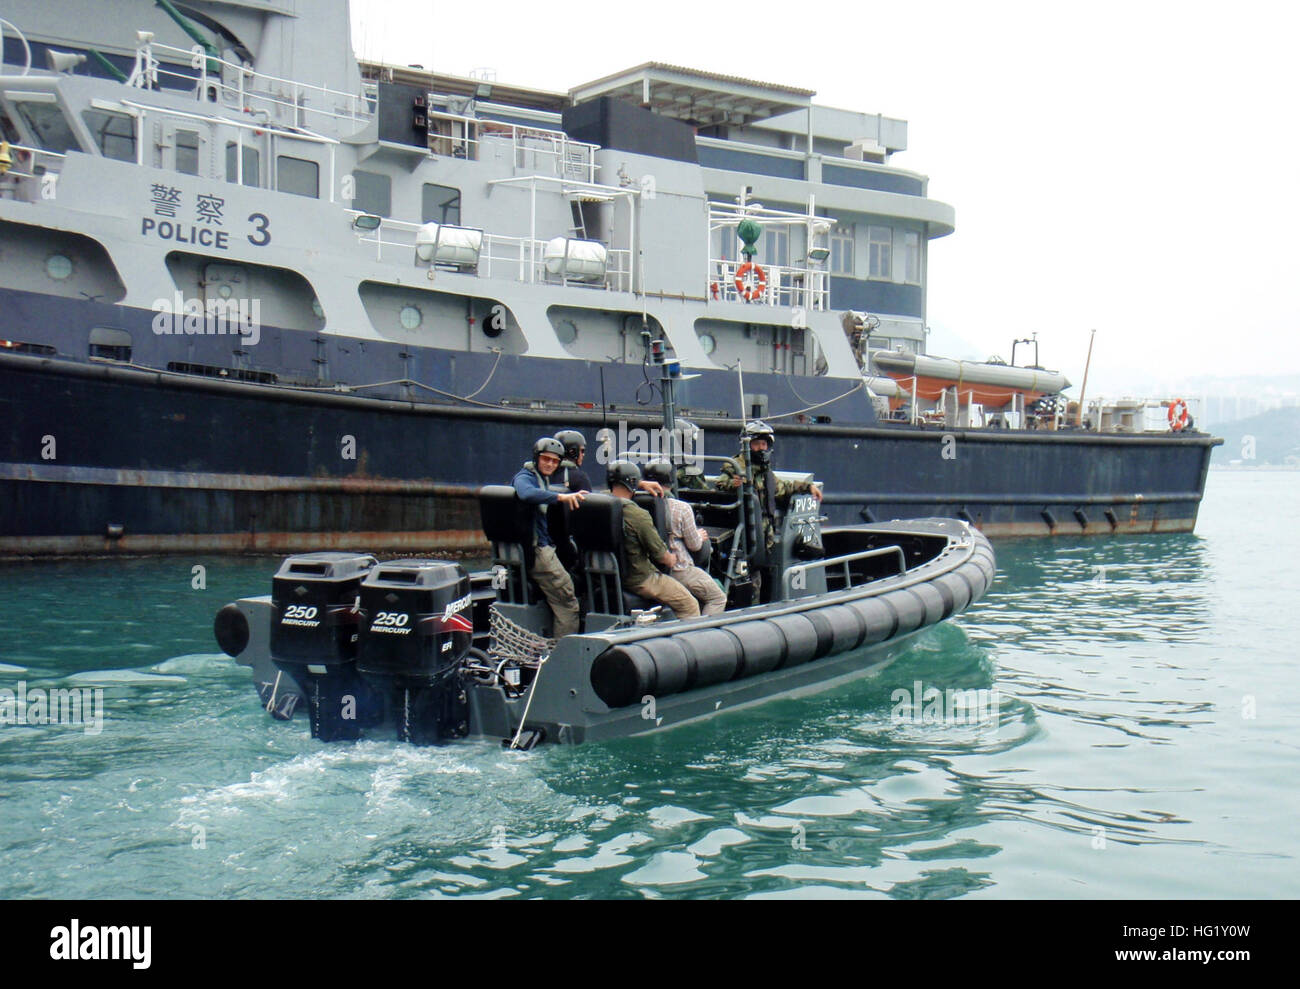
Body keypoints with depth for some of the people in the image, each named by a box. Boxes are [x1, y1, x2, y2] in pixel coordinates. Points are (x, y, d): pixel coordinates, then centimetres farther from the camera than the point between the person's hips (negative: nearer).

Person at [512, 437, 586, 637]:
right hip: (536, 549, -11)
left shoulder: (544, 479, 20)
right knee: (567, 601, -11)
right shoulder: (525, 477, -12)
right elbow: (526, 493, -36)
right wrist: (561, 497, -45)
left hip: (544, 547, 11)